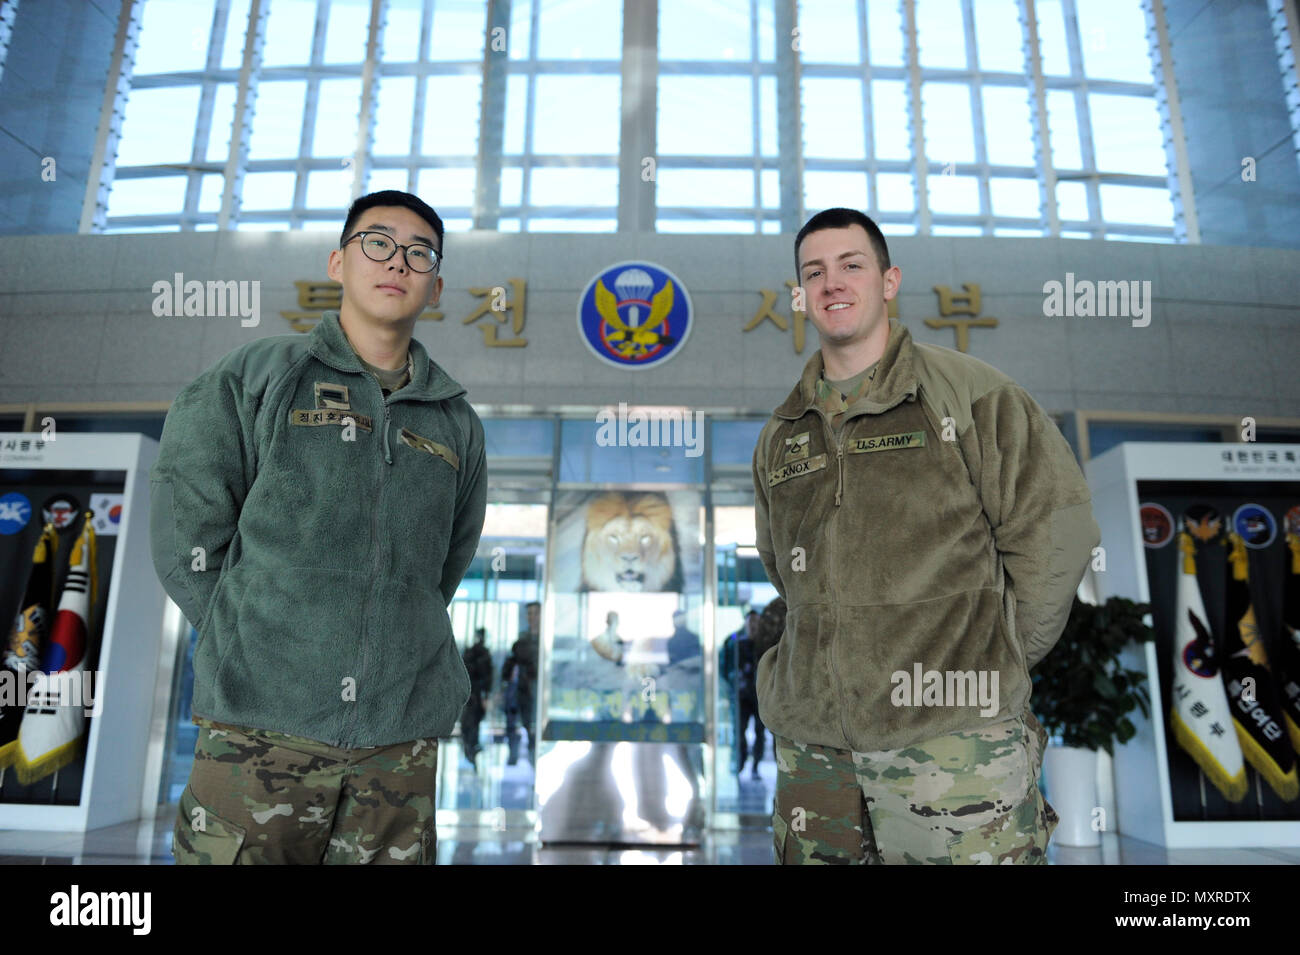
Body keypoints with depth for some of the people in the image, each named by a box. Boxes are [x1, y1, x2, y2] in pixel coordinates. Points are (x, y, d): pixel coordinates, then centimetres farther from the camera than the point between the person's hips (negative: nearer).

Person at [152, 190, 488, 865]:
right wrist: (262, 656, -1)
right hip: (262, 729, -2)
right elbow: (185, 541, 2)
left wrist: (395, 666, 12)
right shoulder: (253, 378, 4)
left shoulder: (456, 423, 11)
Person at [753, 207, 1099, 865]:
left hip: (951, 737, -4)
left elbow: (1055, 529, -2)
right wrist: (845, 656, 12)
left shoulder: (969, 392, 0)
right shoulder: (780, 436, 13)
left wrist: (995, 662, 1)